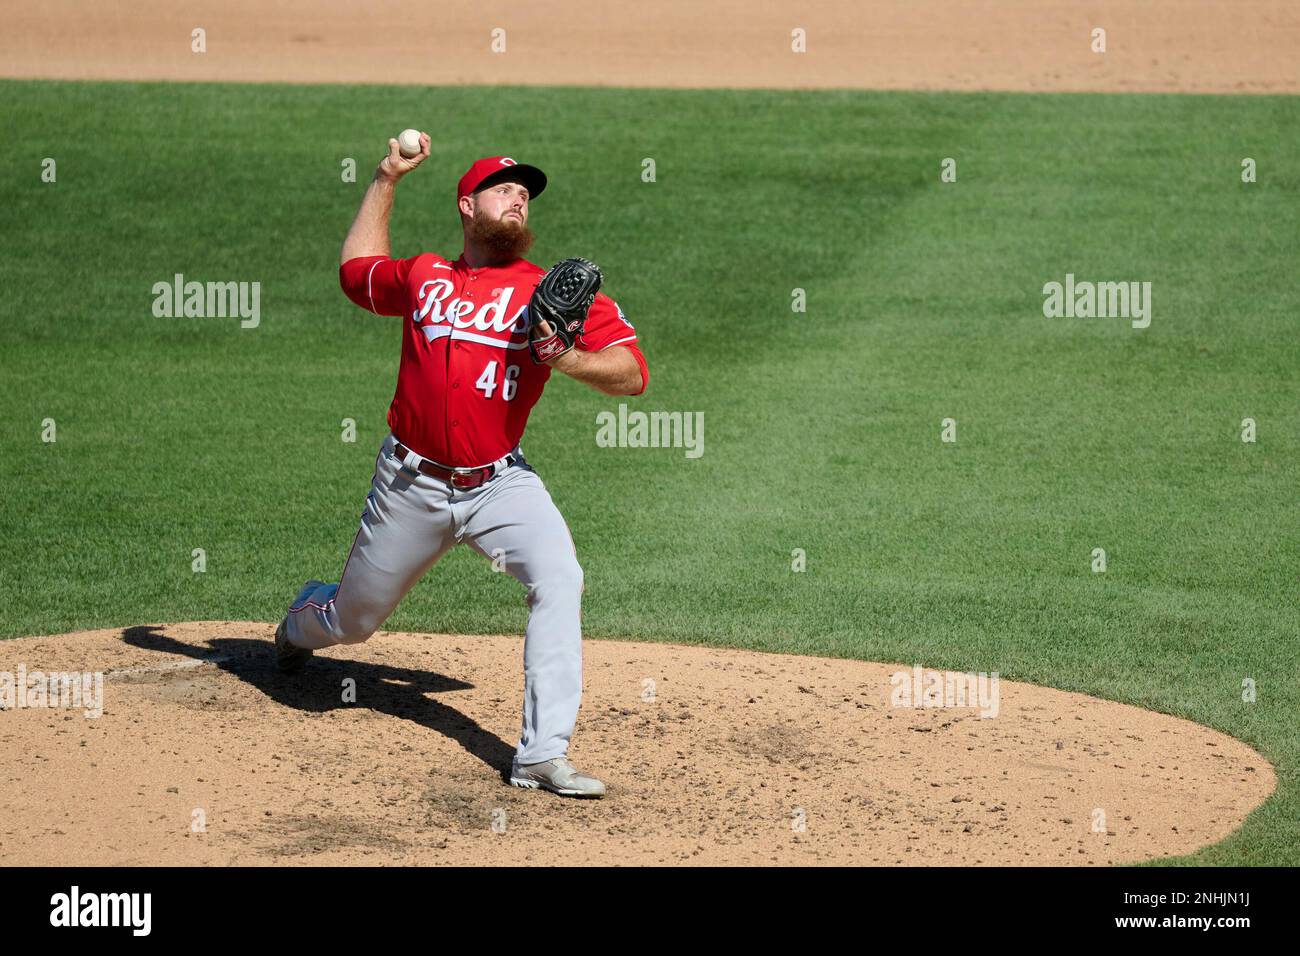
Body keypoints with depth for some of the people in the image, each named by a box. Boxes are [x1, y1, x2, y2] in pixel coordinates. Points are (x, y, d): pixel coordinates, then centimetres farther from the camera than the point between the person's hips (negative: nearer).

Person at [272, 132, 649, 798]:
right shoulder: (425, 278, 8)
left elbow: (633, 372, -7)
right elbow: (357, 268, 30)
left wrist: (571, 361, -26)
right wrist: (386, 181, 25)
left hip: (499, 485, -1)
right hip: (410, 485, 1)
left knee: (558, 581, -27)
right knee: (353, 619, 14)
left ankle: (543, 756, -26)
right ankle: (304, 621, 53)